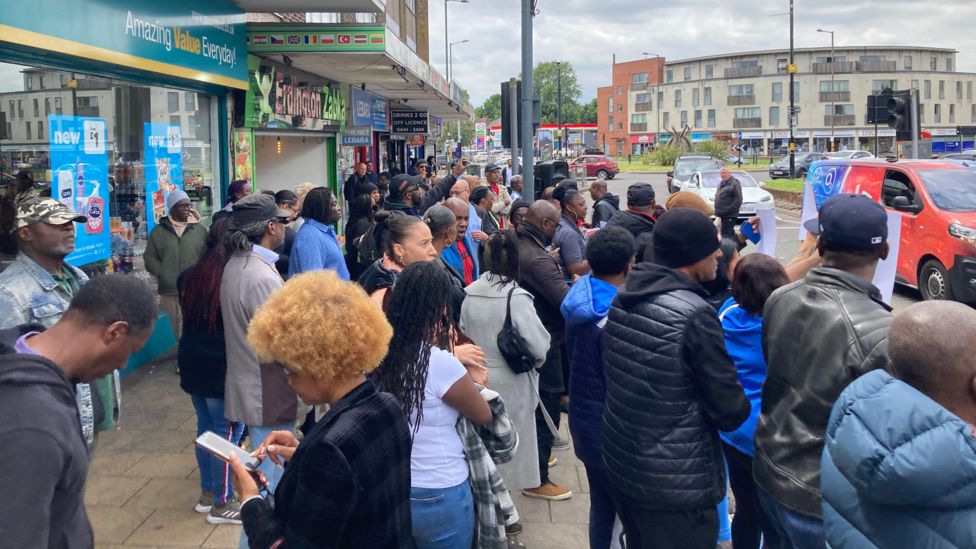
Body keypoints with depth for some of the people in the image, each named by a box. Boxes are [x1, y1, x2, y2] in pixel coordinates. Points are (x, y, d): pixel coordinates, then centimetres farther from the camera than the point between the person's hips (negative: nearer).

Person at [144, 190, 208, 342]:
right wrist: (163, 274, -6)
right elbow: (149, 258, 6)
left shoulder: (199, 229, 8)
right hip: (169, 291, 0)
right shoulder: (159, 231, 7)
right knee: (171, 332, 6)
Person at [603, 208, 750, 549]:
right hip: (675, 482, -7)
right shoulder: (694, 313, -22)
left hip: (621, 463, 7)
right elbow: (729, 411, -17)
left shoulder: (624, 297, 1)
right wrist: (744, 403, 6)